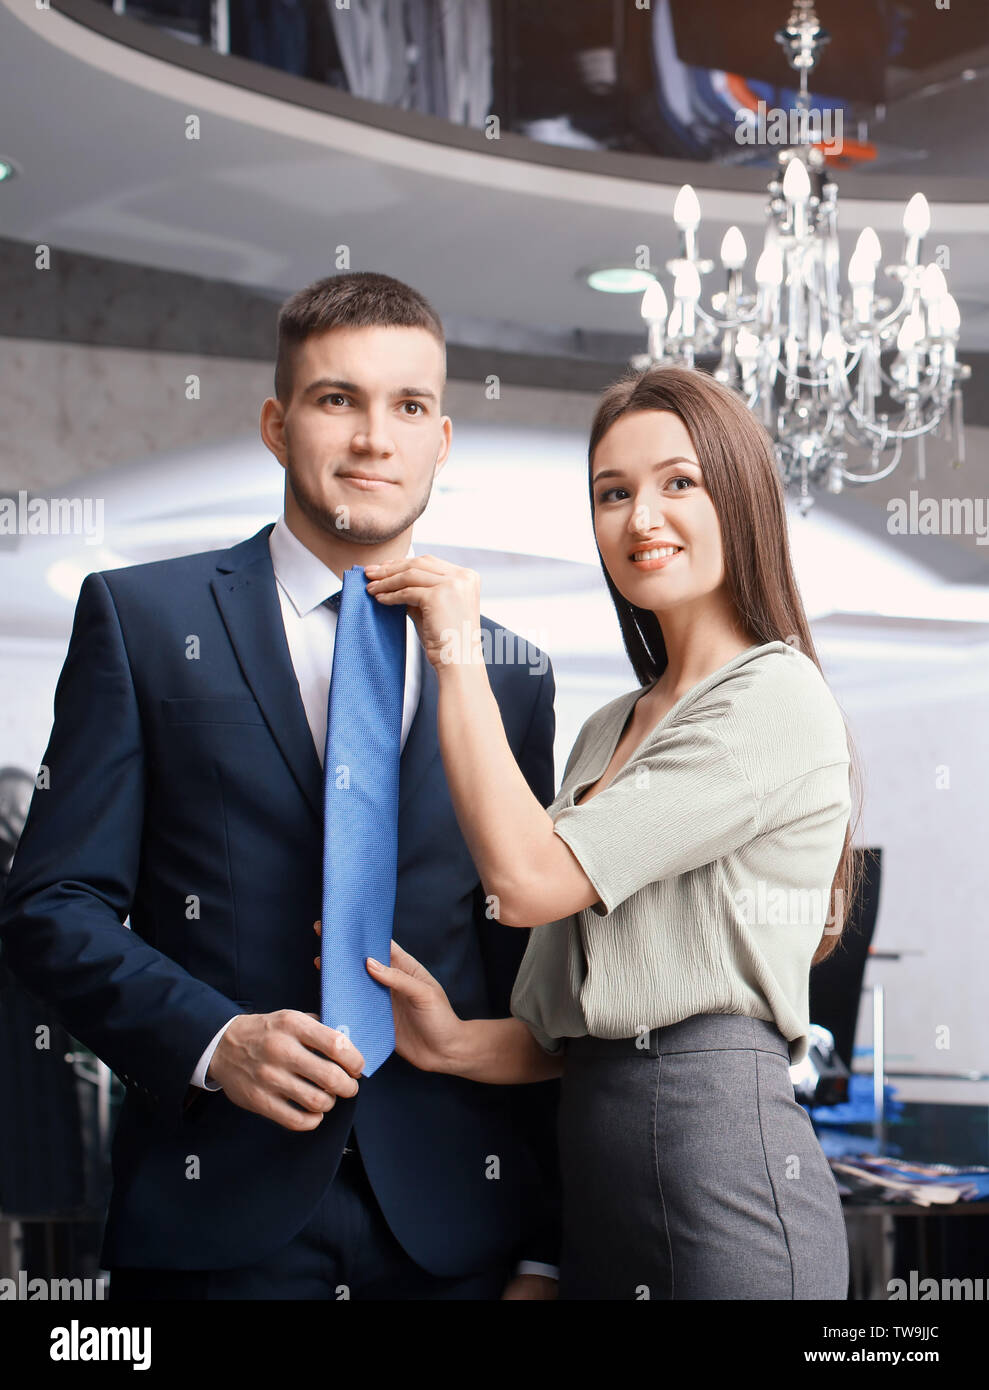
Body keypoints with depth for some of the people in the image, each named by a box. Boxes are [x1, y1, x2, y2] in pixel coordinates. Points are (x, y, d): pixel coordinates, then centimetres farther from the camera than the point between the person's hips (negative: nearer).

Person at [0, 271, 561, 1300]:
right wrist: (212, 1041, -16)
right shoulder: (142, 617, 3)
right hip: (217, 1218, -2)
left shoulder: (512, 673, 11)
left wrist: (540, 1250, 8)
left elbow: (533, 973, 10)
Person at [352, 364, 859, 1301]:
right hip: (591, 1166, 8)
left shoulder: (776, 699, -9)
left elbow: (528, 877, -16)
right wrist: (454, 1042, -5)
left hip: (722, 1158, -8)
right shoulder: (609, 732, 17)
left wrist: (456, 654, -8)